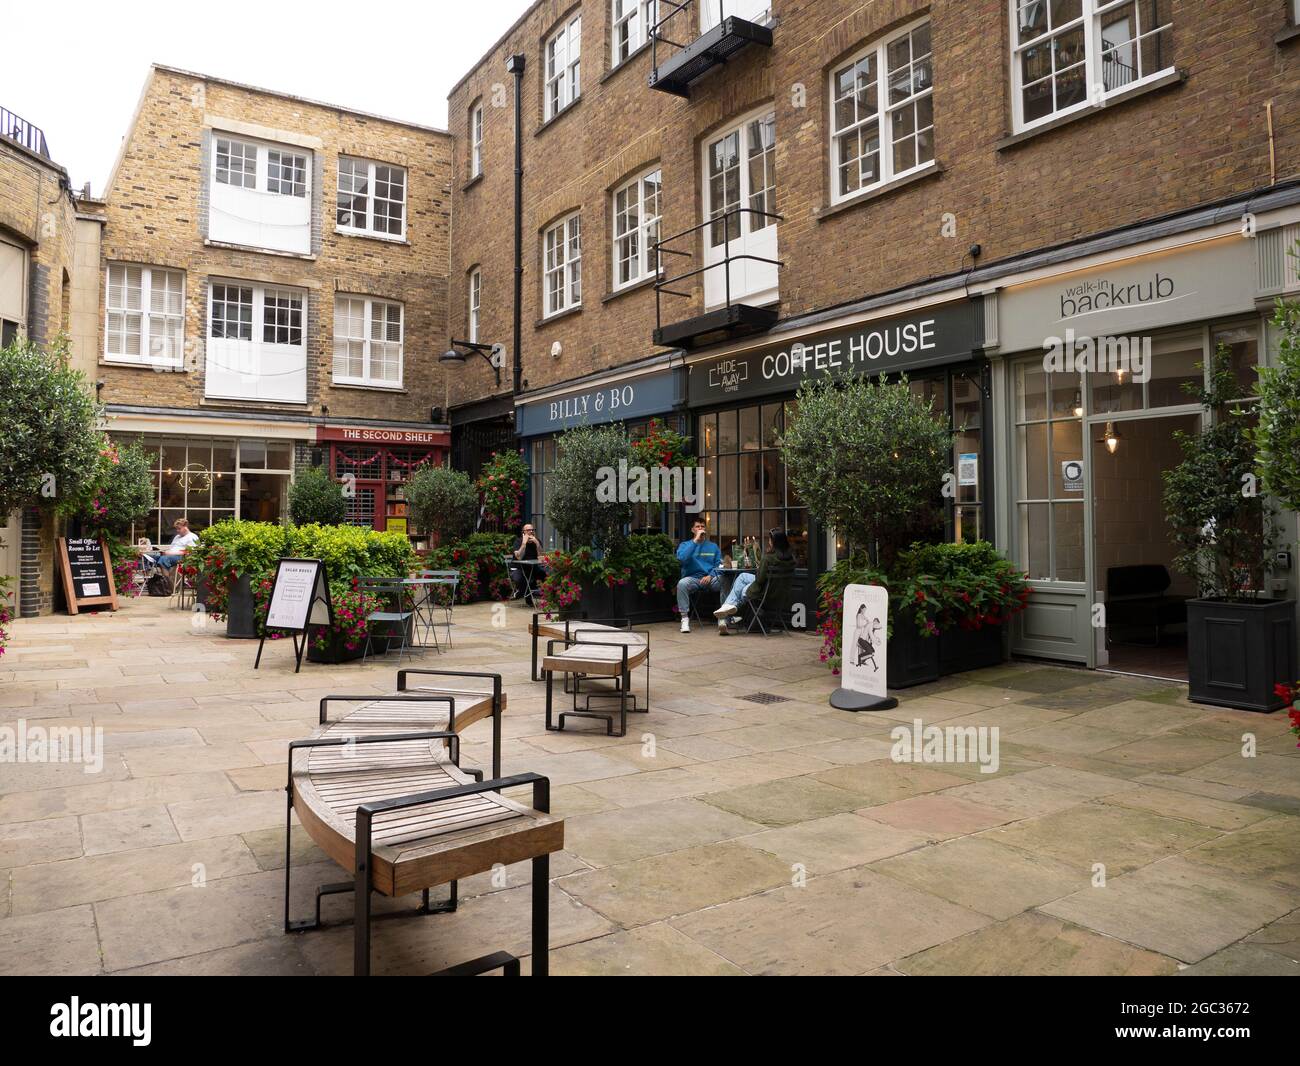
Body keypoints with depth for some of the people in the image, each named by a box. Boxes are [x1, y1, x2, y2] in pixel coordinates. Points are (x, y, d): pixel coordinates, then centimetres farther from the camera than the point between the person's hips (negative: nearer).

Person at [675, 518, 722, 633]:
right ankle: (685, 618, -26)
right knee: (682, 584, -34)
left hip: (710, 578, 1)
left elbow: (719, 565, 9)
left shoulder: (713, 546, 18)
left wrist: (710, 576, -11)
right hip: (692, 578, -1)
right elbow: (681, 558, -11)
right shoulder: (684, 545, 11)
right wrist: (695, 541, -11)